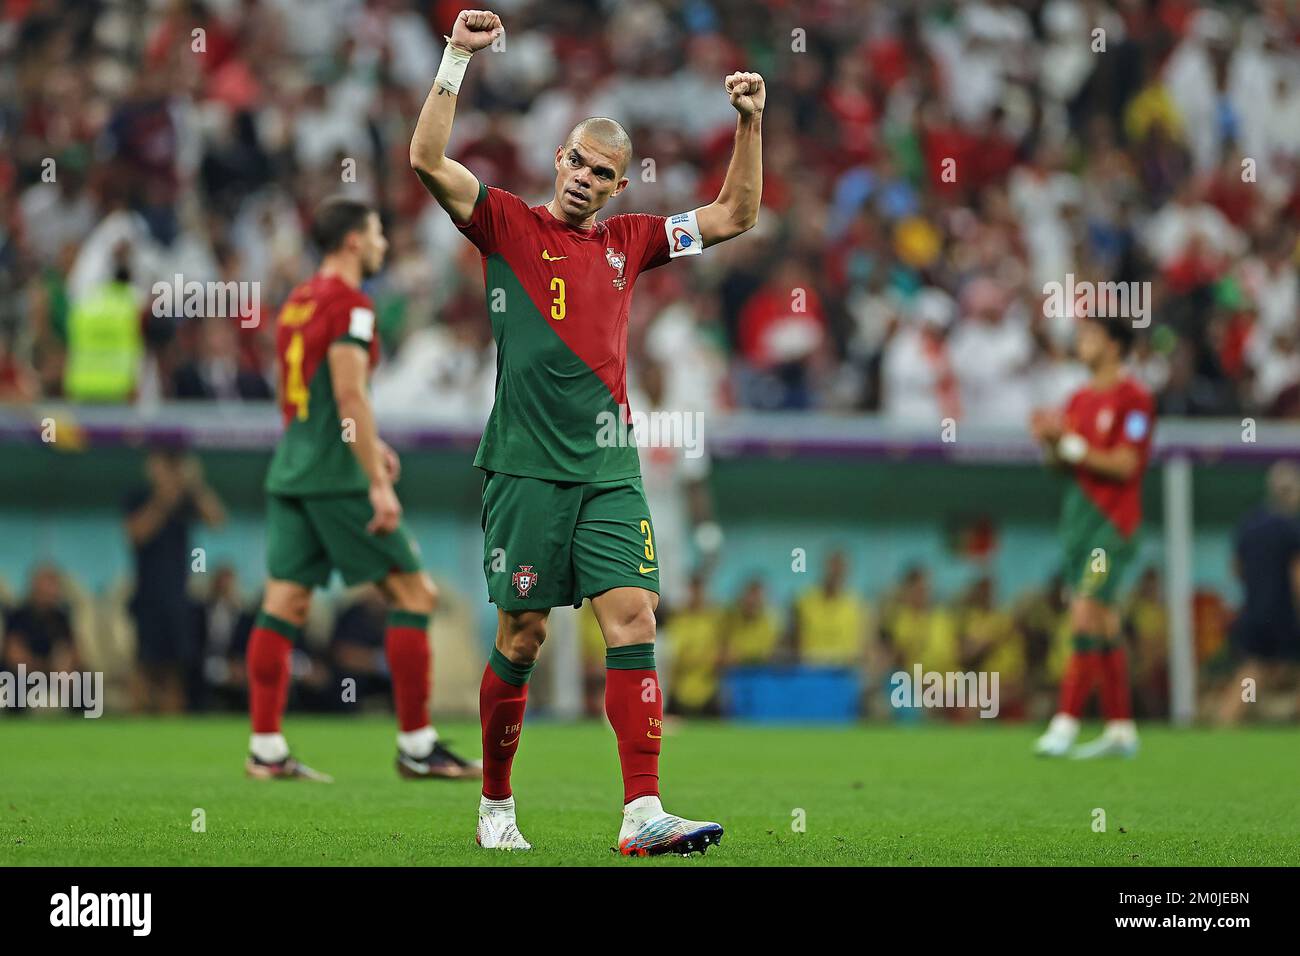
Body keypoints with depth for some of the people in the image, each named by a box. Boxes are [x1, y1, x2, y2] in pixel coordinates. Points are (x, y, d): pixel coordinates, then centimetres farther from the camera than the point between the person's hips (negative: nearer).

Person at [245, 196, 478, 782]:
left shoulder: (297, 303, 17)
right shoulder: (349, 304, -10)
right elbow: (349, 394, -19)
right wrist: (378, 482, -21)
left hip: (289, 470, 9)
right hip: (337, 476, -9)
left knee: (283, 605, 4)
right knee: (412, 595, -2)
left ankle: (266, 750, 1)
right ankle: (417, 748, -2)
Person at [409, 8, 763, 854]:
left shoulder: (629, 241, 15)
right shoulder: (508, 226, 5)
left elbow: (734, 217, 23)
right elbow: (428, 159, -7)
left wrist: (750, 126, 13)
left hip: (609, 470, 3)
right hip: (526, 468, -3)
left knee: (633, 620, -10)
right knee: (522, 639, 1)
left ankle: (643, 815, -16)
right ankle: (496, 807, 17)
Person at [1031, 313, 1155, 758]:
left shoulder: (1133, 397, -9)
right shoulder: (1080, 399, 15)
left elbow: (1125, 464, -16)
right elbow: (1062, 462, 17)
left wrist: (1070, 443, -17)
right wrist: (1050, 441, -4)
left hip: (1112, 521, -8)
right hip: (1079, 517, 8)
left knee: (1086, 616, -14)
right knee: (1104, 626, 9)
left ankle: (1066, 722, -15)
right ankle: (1120, 729, 13)